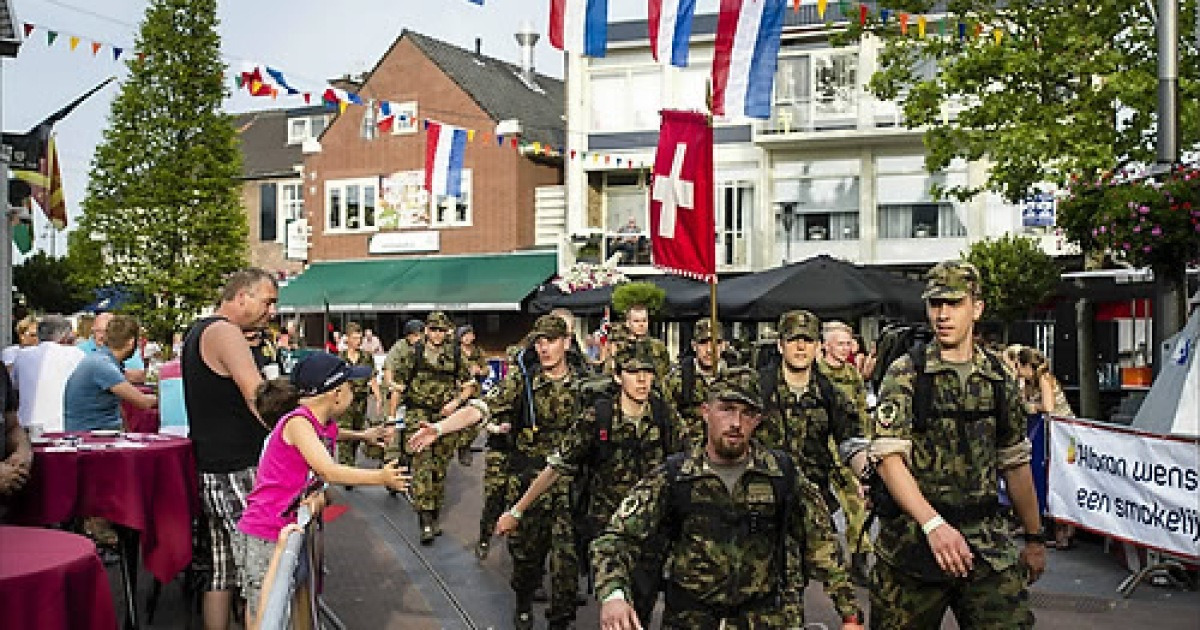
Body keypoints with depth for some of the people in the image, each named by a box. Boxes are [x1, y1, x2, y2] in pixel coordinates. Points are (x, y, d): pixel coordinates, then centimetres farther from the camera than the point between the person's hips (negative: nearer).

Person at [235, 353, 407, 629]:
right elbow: (328, 471, -28)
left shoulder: (326, 426, 8)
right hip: (263, 537, -8)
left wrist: (362, 435, 27)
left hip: (291, 530, 9)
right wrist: (381, 477, -23)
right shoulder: (296, 421, -19)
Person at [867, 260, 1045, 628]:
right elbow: (888, 457, -12)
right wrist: (934, 524, -22)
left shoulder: (998, 379, 10)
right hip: (913, 539, -3)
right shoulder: (905, 375, -3)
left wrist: (1034, 538, 20)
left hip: (988, 544, 3)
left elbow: (1015, 463, 18)